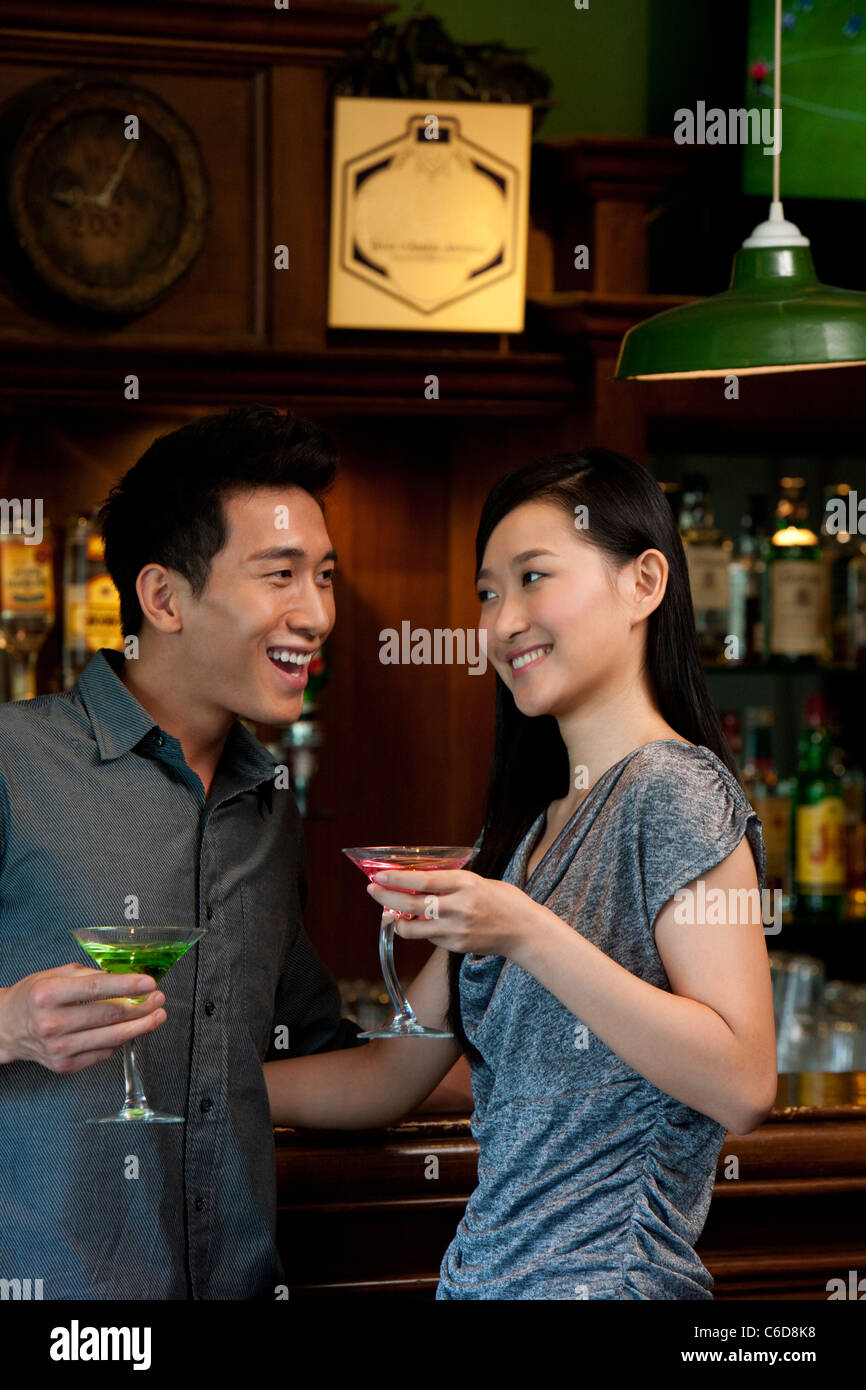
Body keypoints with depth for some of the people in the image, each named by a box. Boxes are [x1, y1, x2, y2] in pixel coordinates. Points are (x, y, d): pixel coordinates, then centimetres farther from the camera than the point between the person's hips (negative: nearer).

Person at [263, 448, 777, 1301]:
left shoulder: (674, 791, -10)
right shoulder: (521, 830, 14)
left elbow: (742, 1086, -20)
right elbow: (396, 1074, 17)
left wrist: (531, 936, -24)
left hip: (607, 1275, -7)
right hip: (480, 1275, 8)